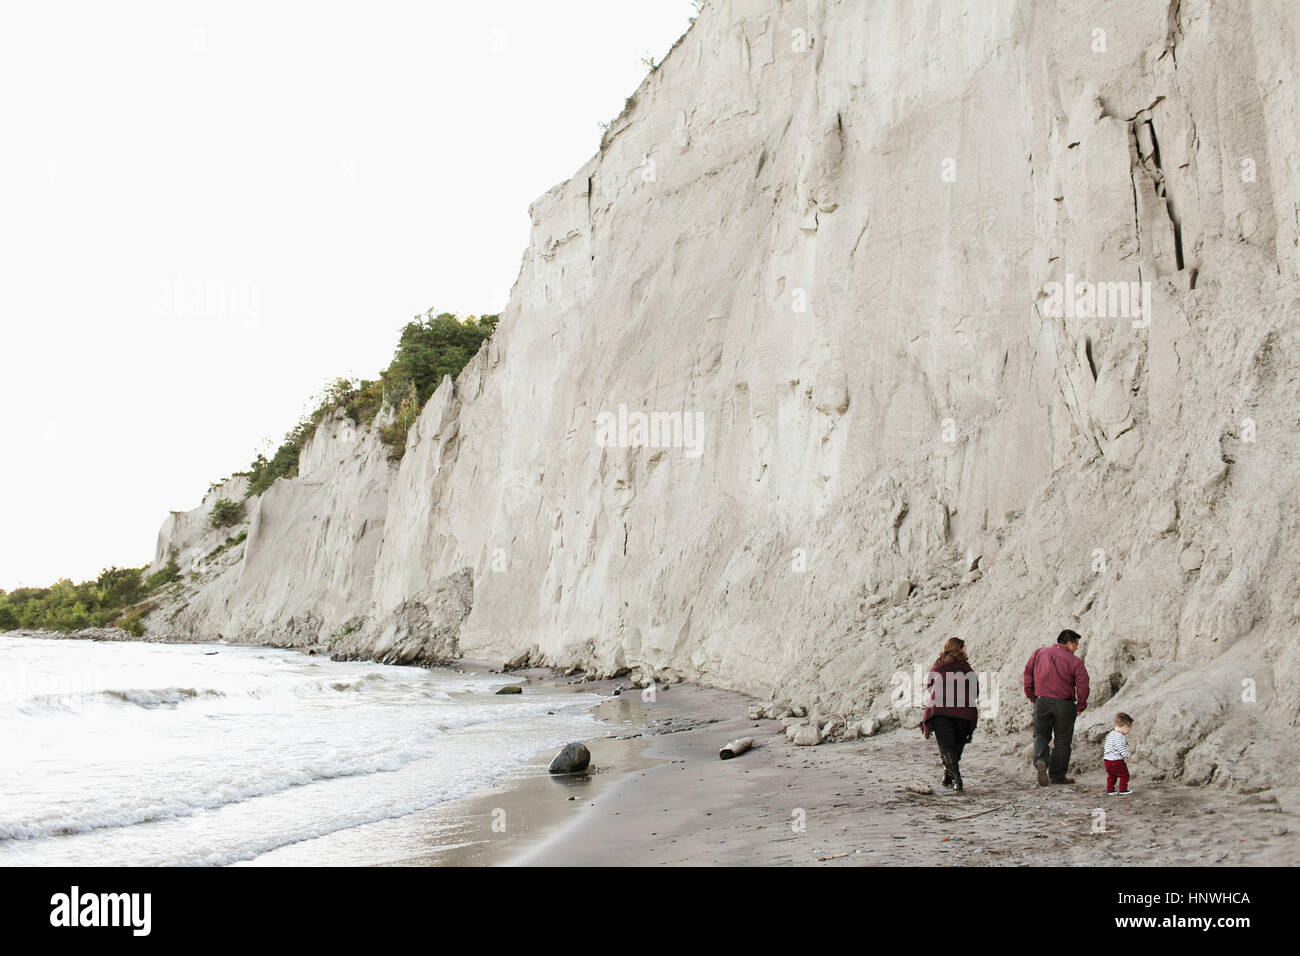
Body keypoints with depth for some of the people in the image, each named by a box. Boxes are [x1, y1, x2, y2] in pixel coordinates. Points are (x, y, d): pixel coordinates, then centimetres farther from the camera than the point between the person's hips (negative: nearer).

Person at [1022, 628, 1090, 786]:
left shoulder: (1038, 653, 6)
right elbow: (1082, 685, -9)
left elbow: (1028, 673, 4)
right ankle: (1057, 776, 13)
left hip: (1042, 702, 2)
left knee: (1041, 735, 15)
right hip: (1064, 705, -2)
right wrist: (1080, 706, 4)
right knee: (1062, 741, 9)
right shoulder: (1075, 662, -3)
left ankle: (1041, 761, -13)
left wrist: (1031, 696, 10)